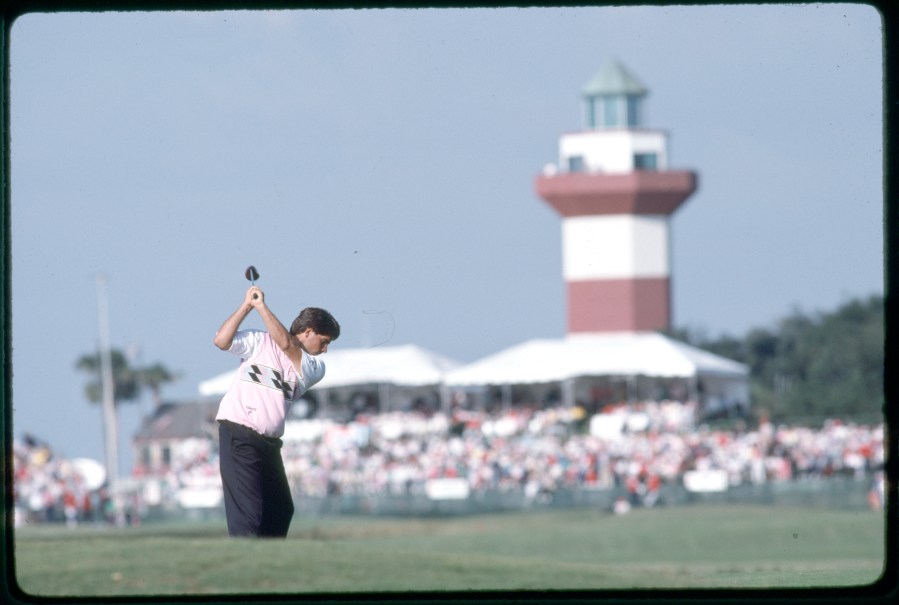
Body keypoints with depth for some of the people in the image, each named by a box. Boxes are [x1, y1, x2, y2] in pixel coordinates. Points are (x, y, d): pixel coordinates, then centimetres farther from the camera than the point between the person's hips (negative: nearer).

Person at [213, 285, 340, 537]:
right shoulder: (259, 342, 1)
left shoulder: (315, 368, 9)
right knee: (248, 514, -16)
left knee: (281, 511, 18)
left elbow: (285, 343, -9)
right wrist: (247, 305, -9)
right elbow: (221, 340, -10)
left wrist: (261, 306, -9)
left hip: (269, 442, 7)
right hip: (239, 437, -7)